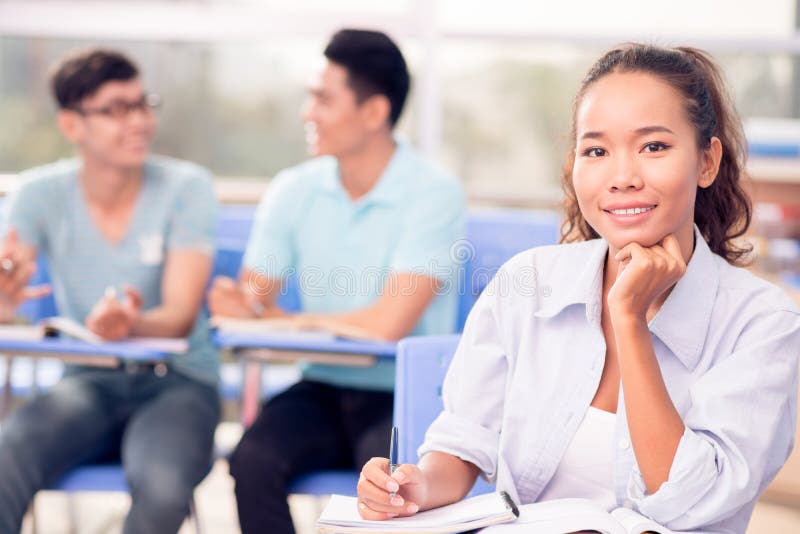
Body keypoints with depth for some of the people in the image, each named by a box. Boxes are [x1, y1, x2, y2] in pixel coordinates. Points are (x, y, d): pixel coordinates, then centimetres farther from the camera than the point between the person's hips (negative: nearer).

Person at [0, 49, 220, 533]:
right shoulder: (40, 193, -1)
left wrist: (134, 326, -38)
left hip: (178, 382, -2)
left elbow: (182, 315, -14)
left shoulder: (187, 187, -7)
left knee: (161, 483, -34)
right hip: (88, 383, 2)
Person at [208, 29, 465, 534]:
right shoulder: (293, 190, 5)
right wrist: (236, 304, -20)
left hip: (405, 396, -4)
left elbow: (387, 324, -18)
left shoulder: (435, 193, -11)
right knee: (253, 460, -25)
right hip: (321, 391, 4)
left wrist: (283, 319, -7)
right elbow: (252, 303, 5)